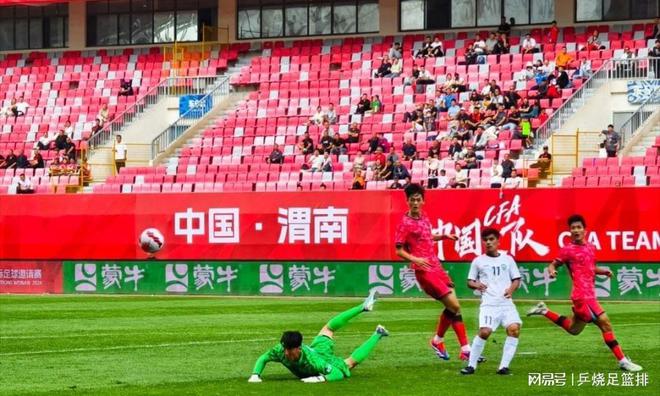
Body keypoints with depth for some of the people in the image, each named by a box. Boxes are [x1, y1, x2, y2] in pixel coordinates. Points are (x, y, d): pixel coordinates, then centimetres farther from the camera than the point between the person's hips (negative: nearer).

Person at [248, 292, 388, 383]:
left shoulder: (311, 360, -49)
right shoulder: (280, 351, -38)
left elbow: (338, 374, -47)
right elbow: (263, 358, -20)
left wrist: (320, 378, -64)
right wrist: (255, 375, -38)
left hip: (329, 363, -6)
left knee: (350, 363, 21)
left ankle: (377, 335, 39)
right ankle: (364, 307, 43)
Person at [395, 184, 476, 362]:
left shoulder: (424, 217, 12)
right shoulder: (405, 223, -9)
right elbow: (399, 250, -10)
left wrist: (444, 236, 15)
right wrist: (414, 259, -26)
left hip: (437, 267, 8)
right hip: (425, 271, -8)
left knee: (452, 307, 8)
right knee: (454, 306, -12)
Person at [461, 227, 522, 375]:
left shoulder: (507, 259, 14)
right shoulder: (478, 261, 12)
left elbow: (516, 279, 16)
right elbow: (470, 281, 17)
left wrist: (511, 288, -5)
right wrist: (476, 285, -6)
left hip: (506, 302, 1)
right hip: (489, 303, -1)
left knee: (514, 329, -22)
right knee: (485, 331, -22)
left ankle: (504, 367, -15)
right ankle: (471, 365, -5)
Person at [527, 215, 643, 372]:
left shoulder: (591, 248, 13)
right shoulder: (568, 250, -6)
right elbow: (553, 265, 0)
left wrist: (603, 271, 6)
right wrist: (551, 271, -24)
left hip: (589, 294, 8)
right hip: (583, 295, -8)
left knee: (573, 329, 22)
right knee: (605, 323, -12)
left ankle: (544, 311, 31)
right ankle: (622, 361, -7)